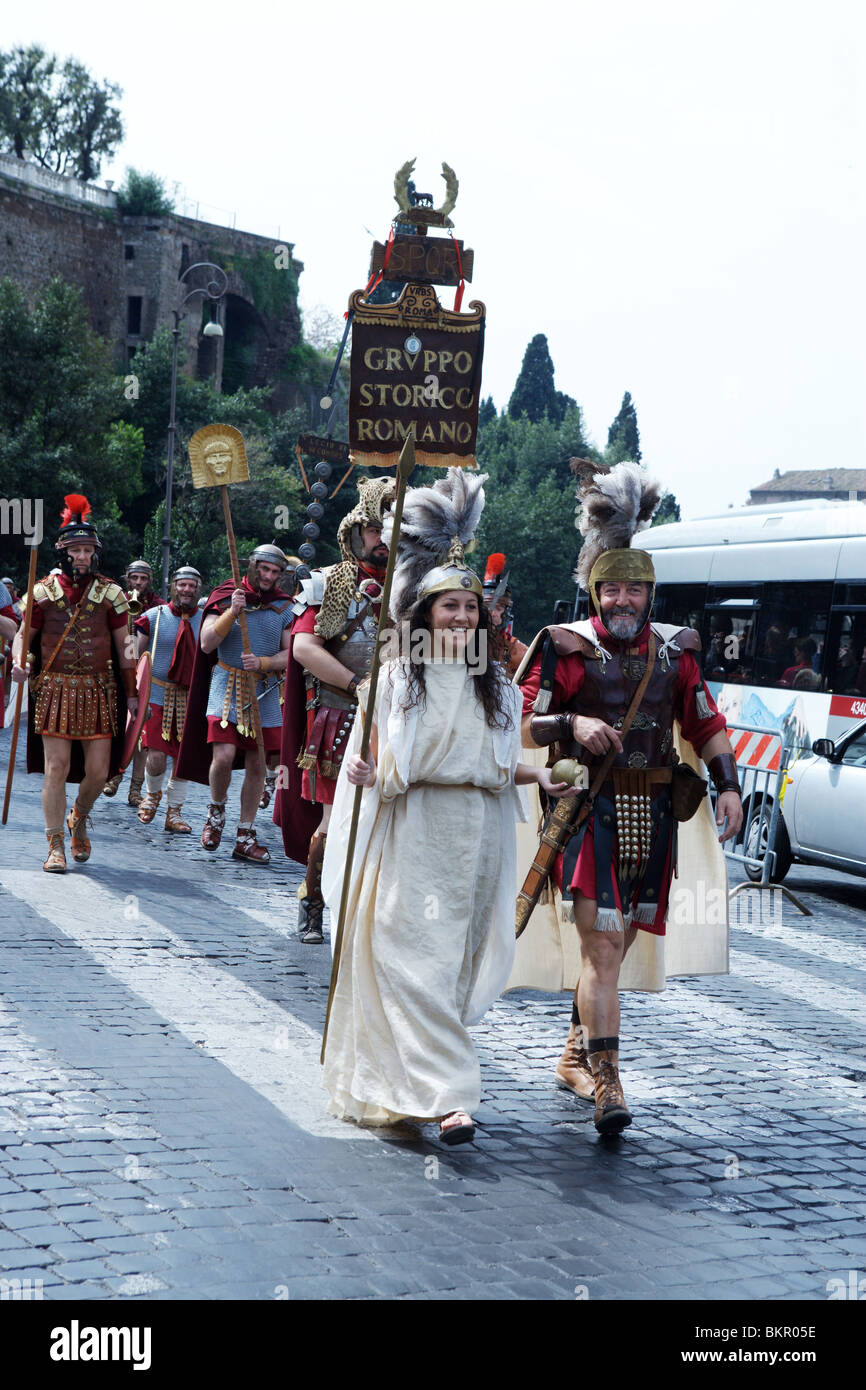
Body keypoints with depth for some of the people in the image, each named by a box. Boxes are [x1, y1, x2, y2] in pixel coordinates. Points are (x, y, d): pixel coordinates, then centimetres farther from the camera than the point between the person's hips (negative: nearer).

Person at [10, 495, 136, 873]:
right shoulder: (44, 591, 3)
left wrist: (131, 694, 7)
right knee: (56, 766, -6)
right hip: (54, 689, -1)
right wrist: (19, 663, -12)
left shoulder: (110, 593, 5)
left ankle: (79, 821, 30)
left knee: (98, 770, 0)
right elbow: (24, 633, 10)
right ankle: (56, 845, 2)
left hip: (99, 690, 1)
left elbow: (123, 645, 9)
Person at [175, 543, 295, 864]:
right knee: (223, 756, -18)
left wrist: (263, 663, -14)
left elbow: (290, 655, 5)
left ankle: (245, 836, 14)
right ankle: (216, 810, 11)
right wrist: (232, 612, -19)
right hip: (228, 684, -3)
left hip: (265, 691, 3)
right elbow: (207, 644, -8)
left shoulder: (283, 606, 6)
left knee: (256, 764, 4)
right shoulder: (225, 597, -1)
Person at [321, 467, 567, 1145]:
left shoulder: (493, 684, 12)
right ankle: (448, 1095, -15)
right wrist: (363, 772, -20)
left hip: (474, 835, 4)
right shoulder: (397, 677, 1)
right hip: (411, 832, -4)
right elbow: (377, 760, 1)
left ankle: (398, 1078, 24)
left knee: (455, 956, 7)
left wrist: (537, 775, 1)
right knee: (417, 957, -12)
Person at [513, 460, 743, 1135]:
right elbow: (524, 723, -2)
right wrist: (571, 726, -20)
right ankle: (606, 1080, -14)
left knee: (615, 940, 14)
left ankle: (577, 1053, 31)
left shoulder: (675, 648, 9)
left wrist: (729, 786, 3)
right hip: (591, 807, -5)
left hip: (655, 811, 5)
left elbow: (706, 723, 14)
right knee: (602, 939, -13)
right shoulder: (567, 647, -3)